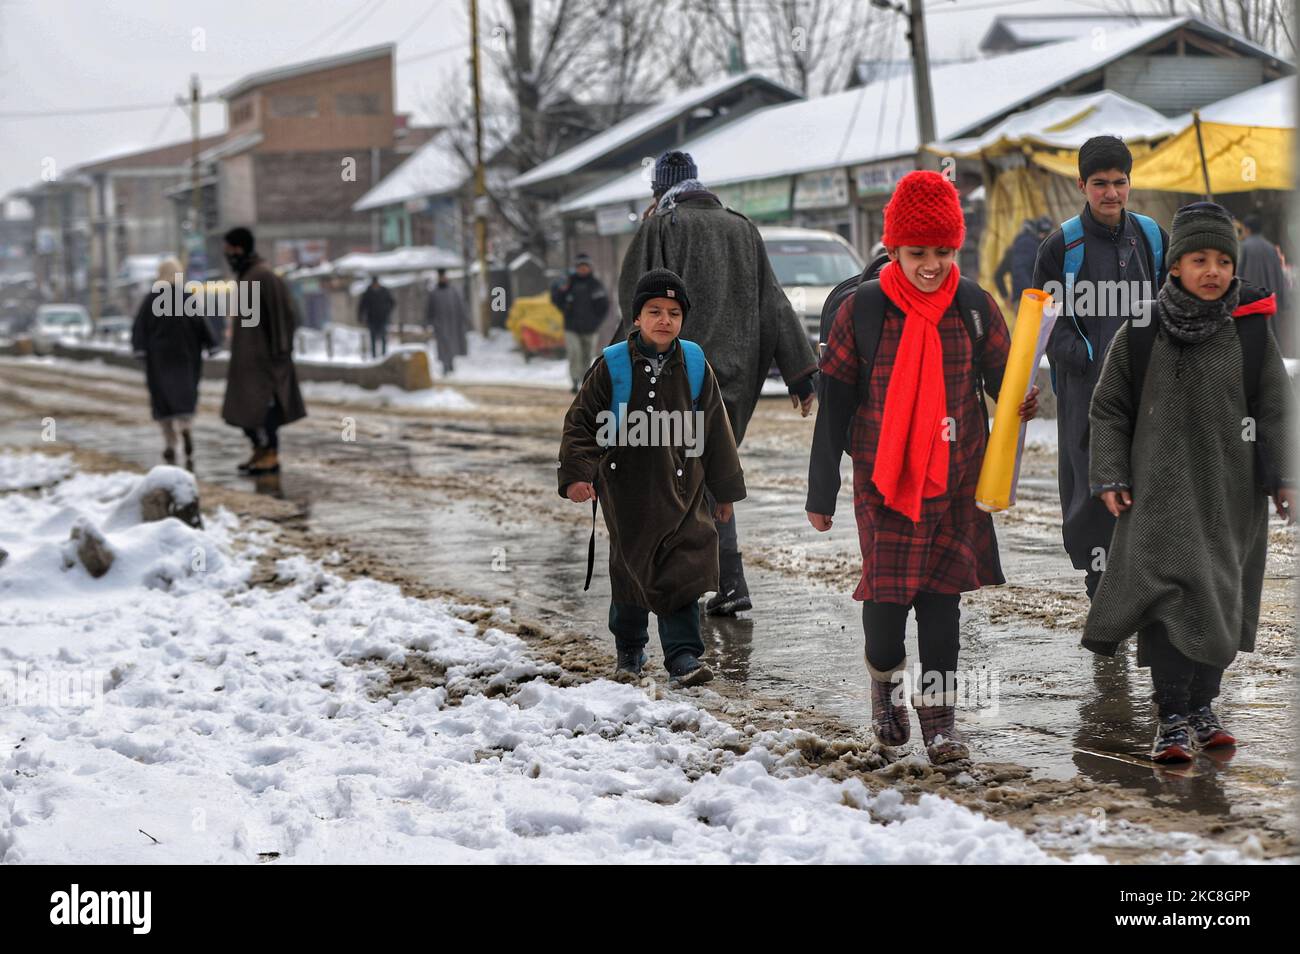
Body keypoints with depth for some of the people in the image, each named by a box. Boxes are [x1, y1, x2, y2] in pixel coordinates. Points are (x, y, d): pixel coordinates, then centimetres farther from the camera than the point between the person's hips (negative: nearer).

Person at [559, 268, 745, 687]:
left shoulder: (694, 365, 2)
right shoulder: (612, 365, -6)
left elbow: (715, 429, 10)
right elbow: (580, 422, -3)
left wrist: (725, 489, 13)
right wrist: (576, 474, -16)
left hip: (681, 488, 1)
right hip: (627, 490, -1)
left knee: (683, 572, -7)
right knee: (631, 570, 9)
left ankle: (683, 654, -3)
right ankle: (629, 649, 27)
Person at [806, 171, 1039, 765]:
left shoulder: (974, 306, -1)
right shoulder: (862, 310, -7)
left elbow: (1002, 377, 11)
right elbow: (834, 406, -2)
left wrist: (1021, 402, -15)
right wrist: (821, 492, -1)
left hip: (957, 480, 2)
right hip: (884, 481, -2)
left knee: (942, 595, 4)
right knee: (887, 594, -1)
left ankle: (937, 715, 13)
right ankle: (885, 678, 29)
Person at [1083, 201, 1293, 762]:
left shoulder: (1253, 333, 2)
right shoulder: (1139, 336, -2)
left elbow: (1275, 411, 6)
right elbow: (1109, 409, 6)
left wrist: (1282, 478, -2)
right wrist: (1109, 477, -1)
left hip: (1232, 495, 2)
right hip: (1160, 490, -2)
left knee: (1220, 602, 8)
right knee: (1170, 595, -11)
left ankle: (1201, 705, 23)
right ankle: (1174, 719, -7)